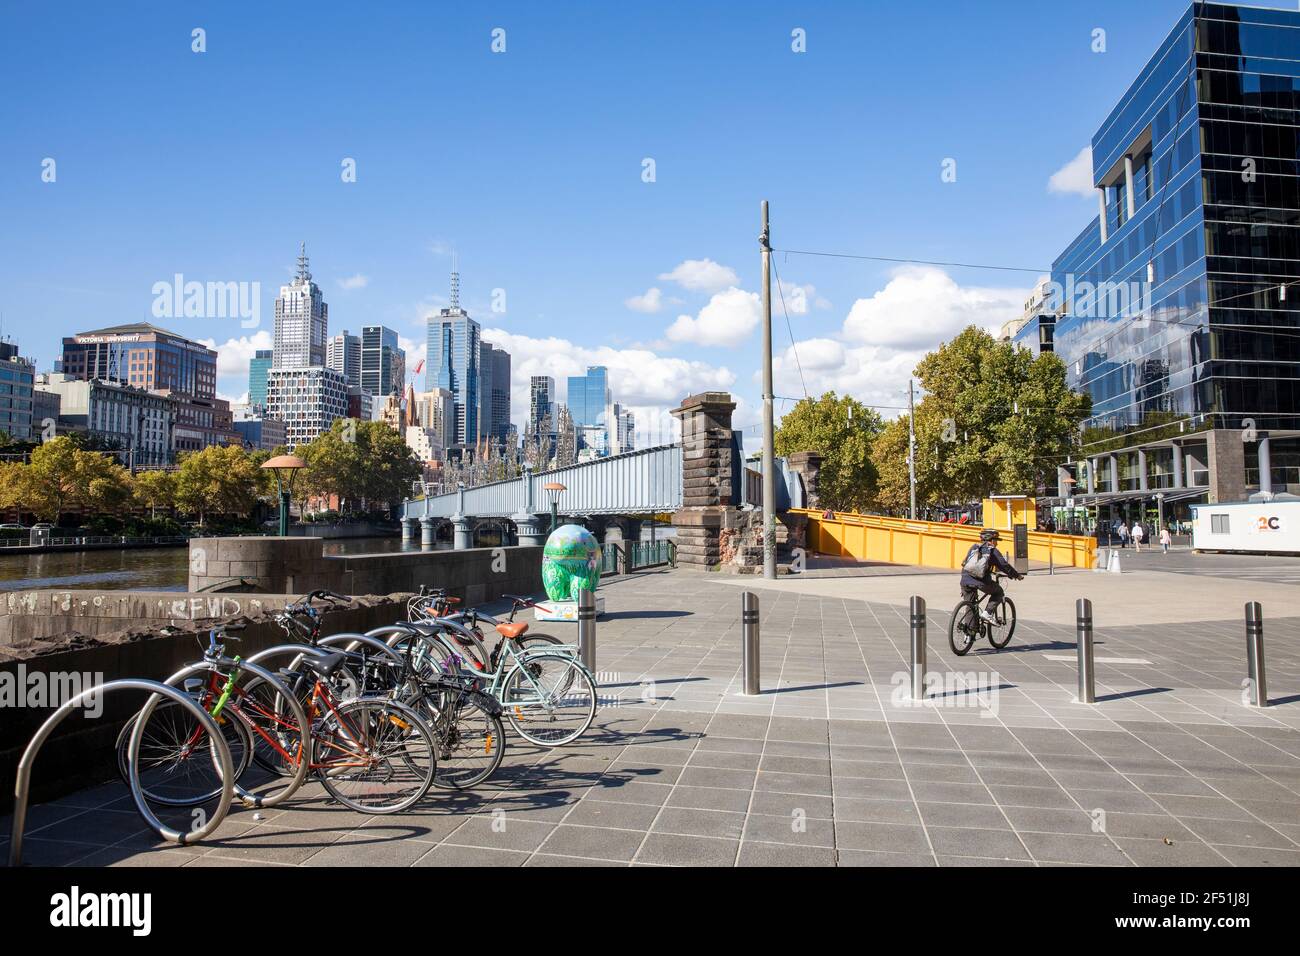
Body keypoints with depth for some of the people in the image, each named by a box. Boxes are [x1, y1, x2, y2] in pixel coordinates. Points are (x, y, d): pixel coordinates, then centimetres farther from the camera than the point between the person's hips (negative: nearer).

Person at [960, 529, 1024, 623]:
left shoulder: (974, 547, 22)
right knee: (999, 593, 21)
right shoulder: (993, 551, 8)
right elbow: (1004, 565, 7)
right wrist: (1017, 575, 20)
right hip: (981, 581, -4)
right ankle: (987, 613, 6)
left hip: (965, 579, 5)